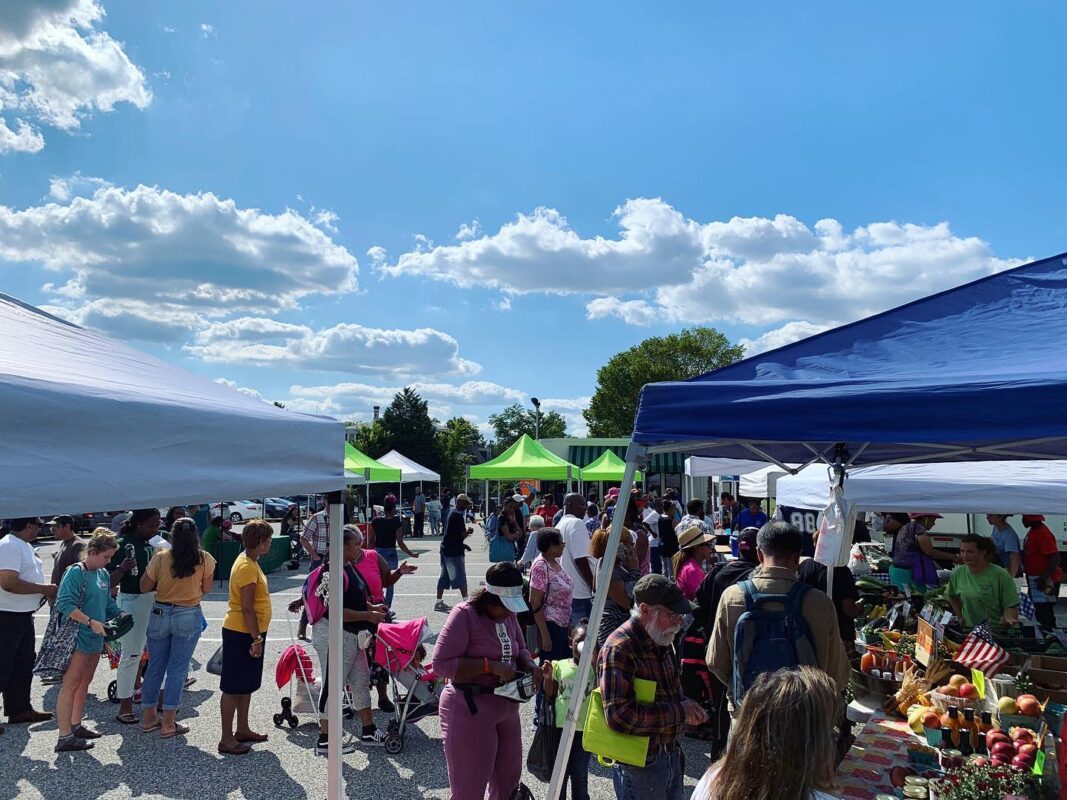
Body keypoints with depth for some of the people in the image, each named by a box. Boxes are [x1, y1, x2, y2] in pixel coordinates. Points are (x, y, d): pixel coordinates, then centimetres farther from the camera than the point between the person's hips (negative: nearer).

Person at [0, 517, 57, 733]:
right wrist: (44, 589, -21)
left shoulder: (23, 545, 12)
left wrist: (47, 589, 8)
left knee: (24, 662, 16)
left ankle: (20, 709, 27)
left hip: (23, 615, 10)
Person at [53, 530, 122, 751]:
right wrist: (91, 622, -26)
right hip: (78, 639, -8)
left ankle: (76, 725, 29)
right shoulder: (76, 573, -14)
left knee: (84, 683, 17)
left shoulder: (103, 574, 9)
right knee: (71, 685, -5)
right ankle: (65, 737, -2)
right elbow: (66, 605, -21)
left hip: (95, 639, 8)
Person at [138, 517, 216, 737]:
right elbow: (206, 589, 2)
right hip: (189, 617, -1)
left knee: (155, 666, 15)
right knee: (177, 669, 6)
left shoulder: (160, 558, -9)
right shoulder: (205, 560, -9)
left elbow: (144, 587, -1)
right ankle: (168, 724, 10)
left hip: (161, 614, 2)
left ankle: (148, 718, 26)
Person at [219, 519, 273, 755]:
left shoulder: (249, 561, 10)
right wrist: (257, 639, -19)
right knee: (233, 687, -1)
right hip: (241, 634, -10)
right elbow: (247, 607, -23)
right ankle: (227, 740, 7)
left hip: (247, 632, 10)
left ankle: (242, 730, 30)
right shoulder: (247, 567, -21)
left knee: (246, 684, 18)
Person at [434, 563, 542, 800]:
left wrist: (530, 665, -5)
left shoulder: (508, 614, 3)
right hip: (470, 711, -7)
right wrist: (490, 666, -26)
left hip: (506, 707, 7)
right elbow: (441, 664, -23)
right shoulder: (464, 614, -18)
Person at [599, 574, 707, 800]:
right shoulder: (618, 650, -22)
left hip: (669, 754, 9)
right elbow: (620, 715, -29)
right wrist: (679, 712, -22)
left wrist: (686, 706, 0)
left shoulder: (663, 642, 8)